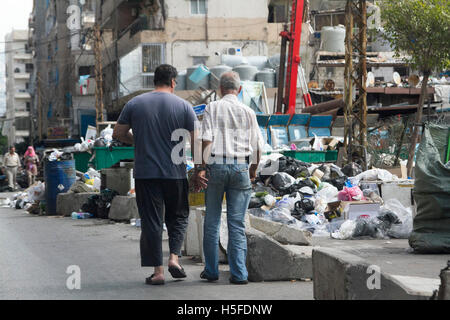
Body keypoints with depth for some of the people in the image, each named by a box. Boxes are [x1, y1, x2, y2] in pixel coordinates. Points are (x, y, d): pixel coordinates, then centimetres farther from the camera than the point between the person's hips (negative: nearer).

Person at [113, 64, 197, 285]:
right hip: (175, 173, 0)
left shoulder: (135, 104, 2)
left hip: (145, 173, 0)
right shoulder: (183, 106, -1)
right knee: (177, 217, 17)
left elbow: (117, 134, 6)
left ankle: (157, 271, 2)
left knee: (151, 221, 4)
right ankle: (174, 257, 0)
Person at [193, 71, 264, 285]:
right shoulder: (248, 112, 7)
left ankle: (211, 270, 13)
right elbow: (258, 146, 8)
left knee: (212, 221, 10)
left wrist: (200, 169, -10)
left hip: (216, 165, -1)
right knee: (237, 223, 3)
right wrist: (253, 169, 24)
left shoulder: (212, 108, 1)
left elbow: (207, 141, -9)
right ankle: (239, 273, 0)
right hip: (241, 167, 1)